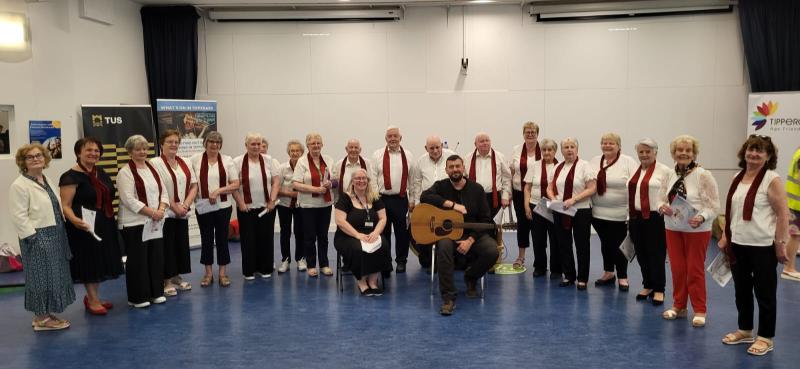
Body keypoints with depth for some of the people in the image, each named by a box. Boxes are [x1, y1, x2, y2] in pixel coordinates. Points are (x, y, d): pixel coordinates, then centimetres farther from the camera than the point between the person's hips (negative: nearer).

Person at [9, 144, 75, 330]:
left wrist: (61, 232, 15)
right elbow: (19, 217, -17)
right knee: (41, 277, -1)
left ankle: (46, 313, 25)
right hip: (38, 239, -9)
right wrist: (35, 239, -20)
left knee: (54, 275, 13)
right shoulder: (19, 185, -12)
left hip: (55, 237, 9)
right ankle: (41, 319, 10)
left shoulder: (46, 180, 14)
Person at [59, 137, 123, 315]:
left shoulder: (101, 173, 11)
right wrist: (75, 220, -35)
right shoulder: (71, 177, -13)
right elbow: (65, 206, -17)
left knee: (99, 261, 14)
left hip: (104, 226, 8)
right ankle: (93, 300, 16)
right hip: (85, 227, -8)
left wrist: (111, 218, 16)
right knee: (89, 262, 2)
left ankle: (93, 297, 29)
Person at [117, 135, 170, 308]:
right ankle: (137, 297, 11)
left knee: (157, 257, 11)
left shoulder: (153, 169, 12)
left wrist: (161, 210, -8)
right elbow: (129, 200, -17)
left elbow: (163, 192, 10)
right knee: (138, 260, 1)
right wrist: (152, 212, -19)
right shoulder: (125, 173, -9)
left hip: (155, 222, 6)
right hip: (135, 223, -6)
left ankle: (156, 292, 22)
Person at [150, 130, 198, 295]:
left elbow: (194, 186, 9)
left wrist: (185, 205, -6)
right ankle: (166, 281, 9)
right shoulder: (155, 163, -8)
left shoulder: (185, 164, 11)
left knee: (182, 245, 11)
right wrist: (175, 207, -15)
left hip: (183, 213, 6)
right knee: (167, 247, -1)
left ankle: (177, 277, 24)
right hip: (165, 213, -6)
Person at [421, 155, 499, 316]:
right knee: (444, 247, -37)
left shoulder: (476, 189, 3)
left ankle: (470, 277, 7)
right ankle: (448, 298, -29)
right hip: (447, 232, -1)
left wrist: (470, 240, -15)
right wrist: (452, 204, -25)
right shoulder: (441, 186, 2)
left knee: (492, 251, -26)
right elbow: (424, 197, -20)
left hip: (473, 234, 2)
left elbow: (485, 219, -1)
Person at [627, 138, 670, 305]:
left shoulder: (664, 171, -6)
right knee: (642, 255, 12)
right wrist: (630, 217, 18)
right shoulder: (634, 171, 13)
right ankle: (647, 286, 25)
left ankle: (659, 290, 12)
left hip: (655, 218, -6)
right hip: (636, 218, 6)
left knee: (656, 255, 0)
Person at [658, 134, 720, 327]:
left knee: (695, 270, 2)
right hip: (673, 229, 5)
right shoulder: (671, 175, 5)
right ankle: (679, 306, 25)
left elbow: (714, 205, -12)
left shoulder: (703, 175, -11)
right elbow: (661, 197, 10)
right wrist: (662, 206, -12)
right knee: (677, 269, 11)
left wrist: (701, 217, -29)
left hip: (697, 230, -5)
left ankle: (699, 311, 15)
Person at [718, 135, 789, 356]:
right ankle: (745, 330, 31)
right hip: (738, 244, 7)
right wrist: (725, 237, 12)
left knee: (764, 294, 5)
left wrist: (780, 244, -15)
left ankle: (765, 338, 17)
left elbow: (783, 215, -13)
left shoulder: (772, 180, -10)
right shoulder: (738, 178, 9)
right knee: (742, 291, 16)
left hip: (763, 247, -6)